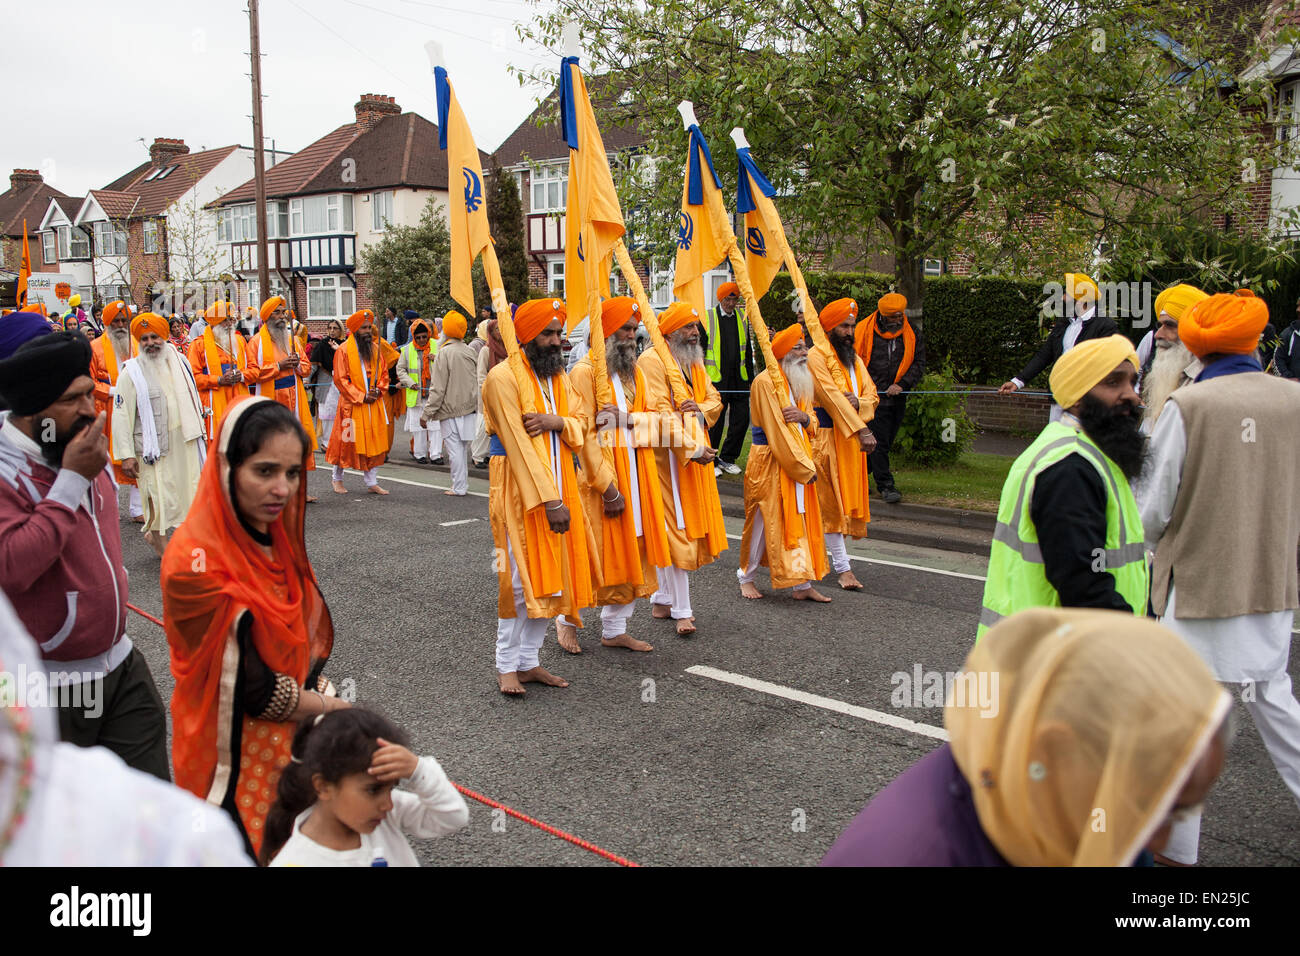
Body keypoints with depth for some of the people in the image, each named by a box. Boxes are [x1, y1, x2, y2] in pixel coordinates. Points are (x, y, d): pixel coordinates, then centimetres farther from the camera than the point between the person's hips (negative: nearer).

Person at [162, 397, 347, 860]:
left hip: (295, 735, 7)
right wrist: (331, 707, -11)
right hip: (238, 756, -7)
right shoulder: (197, 562, -26)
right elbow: (250, 687, -22)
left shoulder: (274, 535, -2)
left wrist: (316, 694, -6)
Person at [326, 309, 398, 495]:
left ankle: (372, 482, 12)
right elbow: (340, 379, -8)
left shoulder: (376, 348, 10)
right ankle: (338, 479, 20)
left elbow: (384, 373, 15)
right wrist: (361, 396, -12)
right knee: (347, 443, 1)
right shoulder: (344, 350, -6)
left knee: (375, 443, 4)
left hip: (374, 404, 5)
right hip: (352, 405, -5)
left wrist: (378, 390, -3)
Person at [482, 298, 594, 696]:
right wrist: (549, 501, -22)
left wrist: (555, 421, -14)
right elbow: (519, 444, -17)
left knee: (551, 576, 9)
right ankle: (507, 666, 9)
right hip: (520, 488, -7)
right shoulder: (504, 376, -11)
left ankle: (528, 661, 19)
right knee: (522, 578, -5)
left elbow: (580, 424, 10)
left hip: (559, 483, 7)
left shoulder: (558, 374, 14)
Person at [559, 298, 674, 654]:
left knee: (631, 553, 10)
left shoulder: (633, 372, 14)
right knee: (596, 555, 1)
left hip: (636, 476, 7)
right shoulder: (585, 372, -10)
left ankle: (615, 629, 22)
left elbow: (652, 417, 6)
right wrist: (608, 487, -20)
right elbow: (585, 434, -16)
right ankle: (568, 619, 23)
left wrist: (625, 417, -16)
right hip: (601, 479, -7)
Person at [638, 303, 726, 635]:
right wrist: (691, 448, -25)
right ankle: (681, 610, 1)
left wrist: (700, 410, -7)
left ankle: (661, 600, 24)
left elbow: (714, 399, 16)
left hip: (696, 457, 9)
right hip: (667, 456, -9)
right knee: (675, 530, -6)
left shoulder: (693, 362, 16)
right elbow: (658, 413, -20)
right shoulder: (651, 361, -12)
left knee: (691, 527, 12)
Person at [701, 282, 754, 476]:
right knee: (715, 422, -1)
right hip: (716, 379, -4)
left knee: (741, 420, 4)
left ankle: (727, 458, 19)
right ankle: (710, 462, 13)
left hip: (739, 379, 4)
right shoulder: (707, 318, -1)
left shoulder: (742, 316, 11)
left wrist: (750, 377, 14)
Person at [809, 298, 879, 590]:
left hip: (851, 439, 7)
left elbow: (872, 395, 11)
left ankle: (837, 555, 23)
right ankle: (842, 567, -1)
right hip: (826, 436, -7)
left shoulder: (854, 359, 16)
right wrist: (861, 430, -25)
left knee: (849, 498, 10)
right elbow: (832, 396, -19)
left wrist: (858, 403, -14)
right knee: (831, 501, -4)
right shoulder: (817, 355, -9)